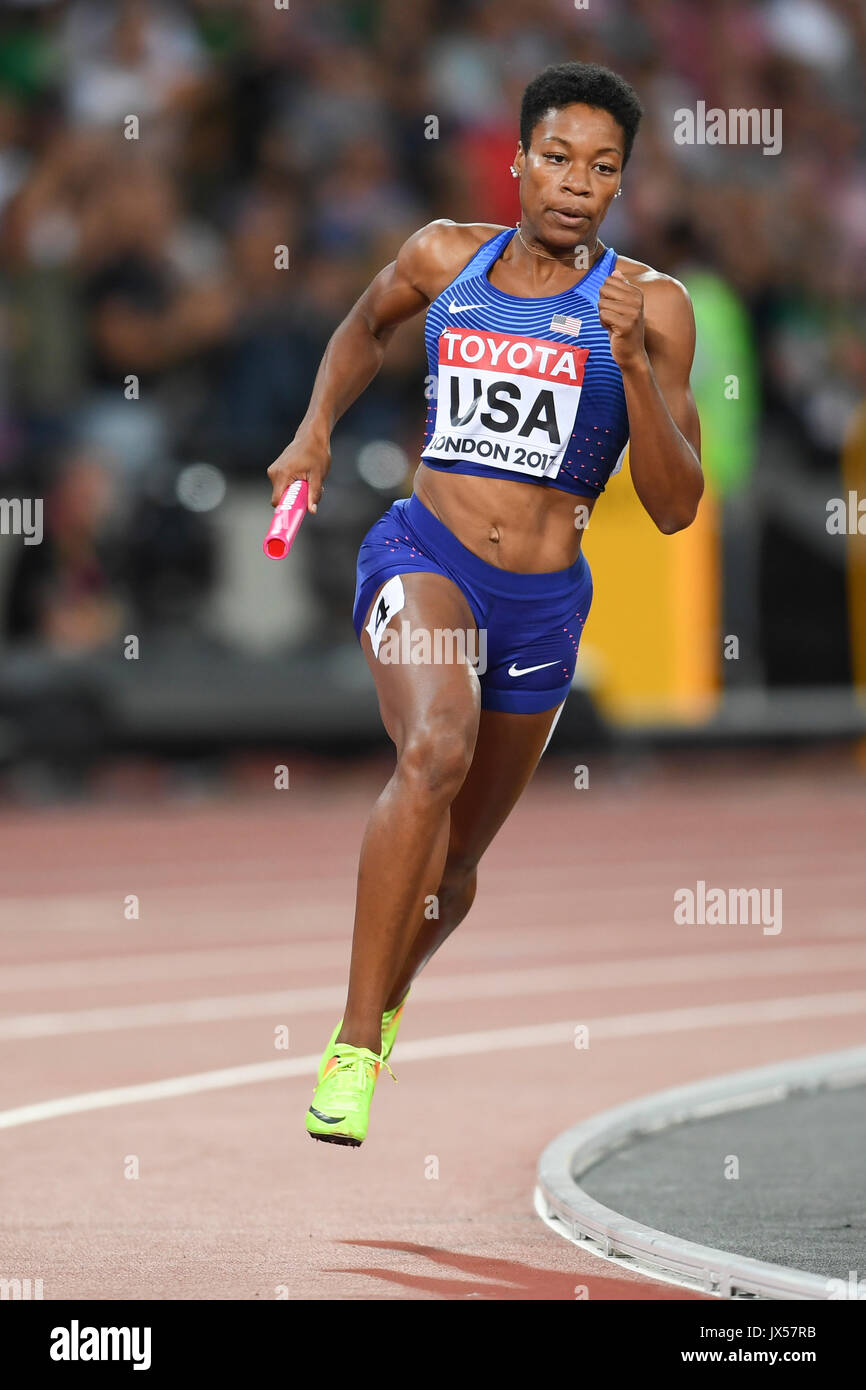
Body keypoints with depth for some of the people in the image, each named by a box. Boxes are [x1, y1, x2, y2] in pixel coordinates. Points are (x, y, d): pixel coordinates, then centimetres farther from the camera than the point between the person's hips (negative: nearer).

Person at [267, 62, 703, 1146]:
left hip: (542, 605, 2)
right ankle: (354, 1049, -32)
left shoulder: (649, 307, -4)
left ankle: (389, 991, 50)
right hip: (422, 556, -2)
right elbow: (364, 328, 26)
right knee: (436, 751, -32)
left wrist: (632, 362, -20)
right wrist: (316, 430, 10)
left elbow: (674, 509, -8)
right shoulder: (445, 256, 2)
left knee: (455, 860, 16)